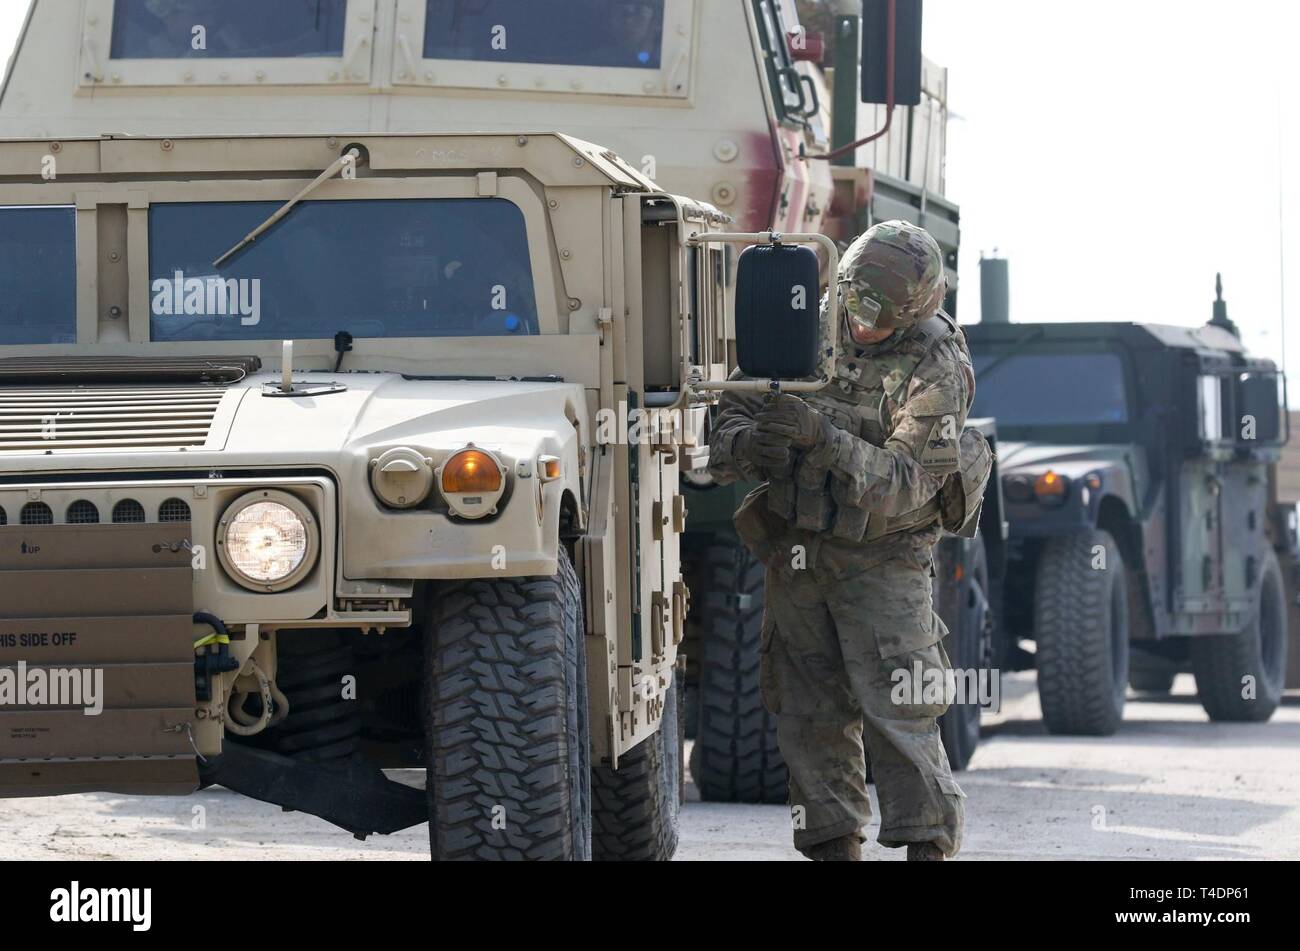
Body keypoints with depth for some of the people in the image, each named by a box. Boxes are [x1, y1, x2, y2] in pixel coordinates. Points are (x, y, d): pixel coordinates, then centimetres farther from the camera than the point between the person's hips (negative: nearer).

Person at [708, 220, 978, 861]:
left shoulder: (936, 370, -14)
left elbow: (905, 483, -23)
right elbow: (729, 422, 0)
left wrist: (823, 437, -35)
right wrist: (748, 444, -25)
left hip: (881, 553, -5)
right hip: (795, 550, 5)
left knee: (897, 711, -11)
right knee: (810, 712, 6)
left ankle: (929, 848, -8)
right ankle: (834, 848, 11)